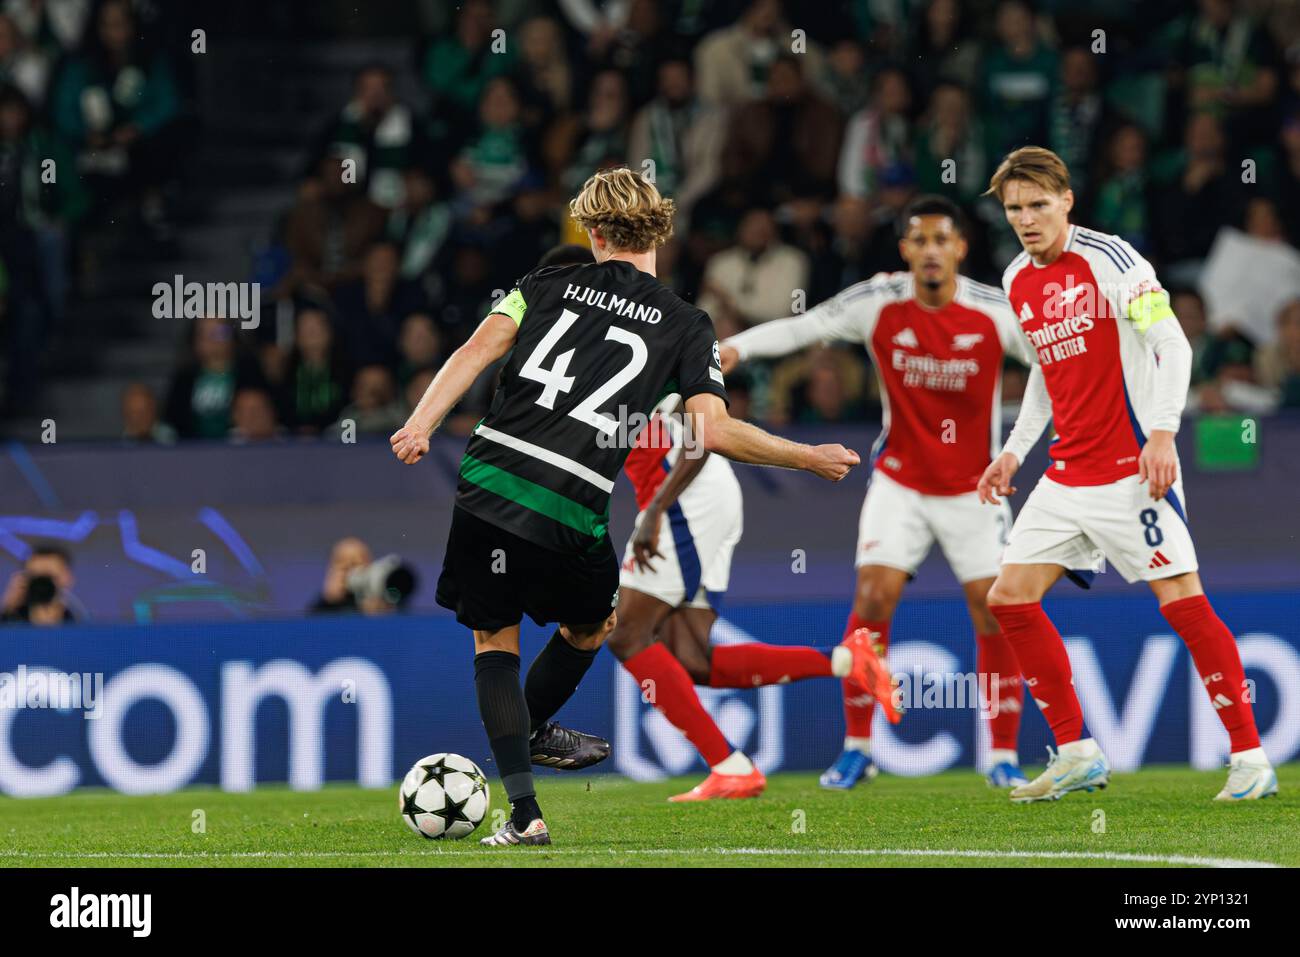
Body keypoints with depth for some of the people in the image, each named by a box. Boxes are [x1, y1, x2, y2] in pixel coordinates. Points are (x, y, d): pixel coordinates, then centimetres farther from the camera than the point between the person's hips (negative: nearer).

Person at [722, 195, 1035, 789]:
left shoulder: (994, 312, -12)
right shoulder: (878, 304, -10)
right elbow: (802, 328, -11)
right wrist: (738, 346, -24)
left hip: (972, 488, 0)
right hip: (899, 482, 0)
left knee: (994, 612, -6)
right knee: (874, 596, -13)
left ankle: (1004, 756, 6)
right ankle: (856, 749, -3)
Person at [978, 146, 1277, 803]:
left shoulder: (1108, 258, -10)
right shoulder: (1018, 281, 12)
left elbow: (1173, 344, -13)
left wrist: (1162, 432, -22)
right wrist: (1015, 450, 18)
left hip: (1132, 470, -8)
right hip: (1067, 474, 8)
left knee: (1182, 601, -11)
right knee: (1009, 598, 2)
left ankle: (1250, 759, -6)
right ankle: (1077, 755, 10)